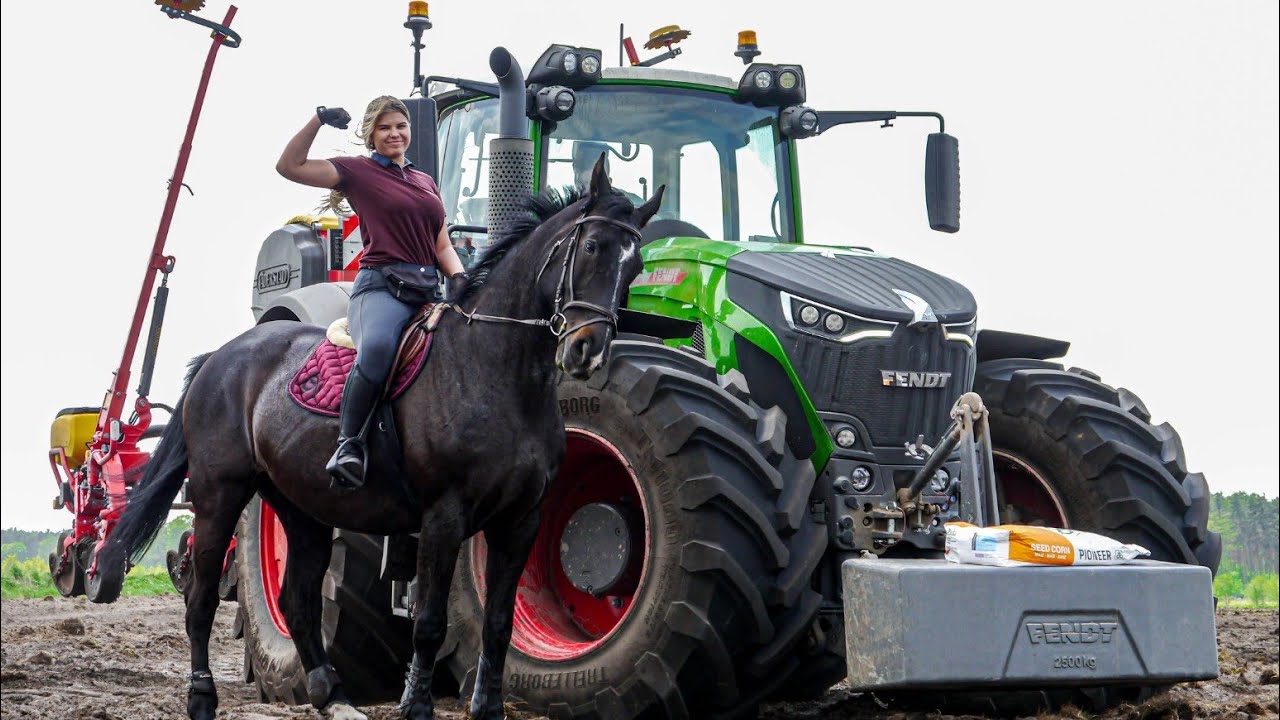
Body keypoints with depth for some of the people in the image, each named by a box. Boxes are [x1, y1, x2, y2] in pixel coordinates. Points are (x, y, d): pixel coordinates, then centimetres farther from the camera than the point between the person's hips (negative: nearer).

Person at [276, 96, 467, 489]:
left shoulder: (426, 182, 26)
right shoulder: (358, 171, 10)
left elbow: (442, 245, 24)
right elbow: (289, 166, 0)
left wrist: (458, 276, 4)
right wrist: (319, 120, -7)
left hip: (429, 292, 7)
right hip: (381, 286, -6)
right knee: (378, 347, -38)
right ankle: (348, 443, -32)